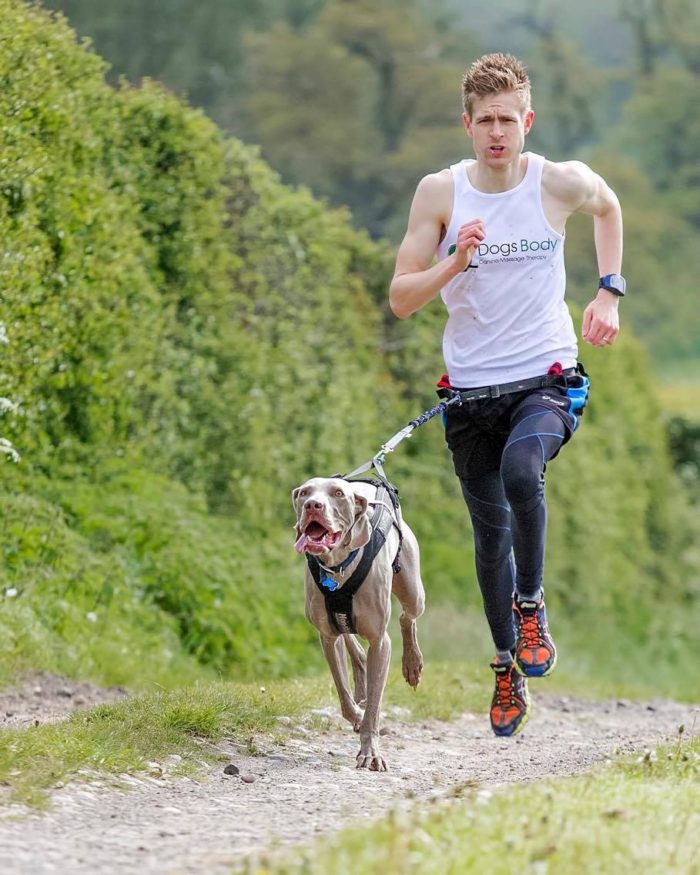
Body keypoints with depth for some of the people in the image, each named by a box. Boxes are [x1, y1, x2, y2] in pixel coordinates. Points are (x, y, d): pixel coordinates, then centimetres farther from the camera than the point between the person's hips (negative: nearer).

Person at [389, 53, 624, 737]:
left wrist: (608, 292, 11)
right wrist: (454, 263, -21)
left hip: (545, 379, -2)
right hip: (471, 387, 2)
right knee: (490, 529, 9)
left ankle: (531, 603, -9)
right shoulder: (440, 192, -5)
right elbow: (400, 300, -4)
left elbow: (608, 206, 19)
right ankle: (507, 668, 27)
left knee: (521, 471, -32)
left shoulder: (561, 182, -6)